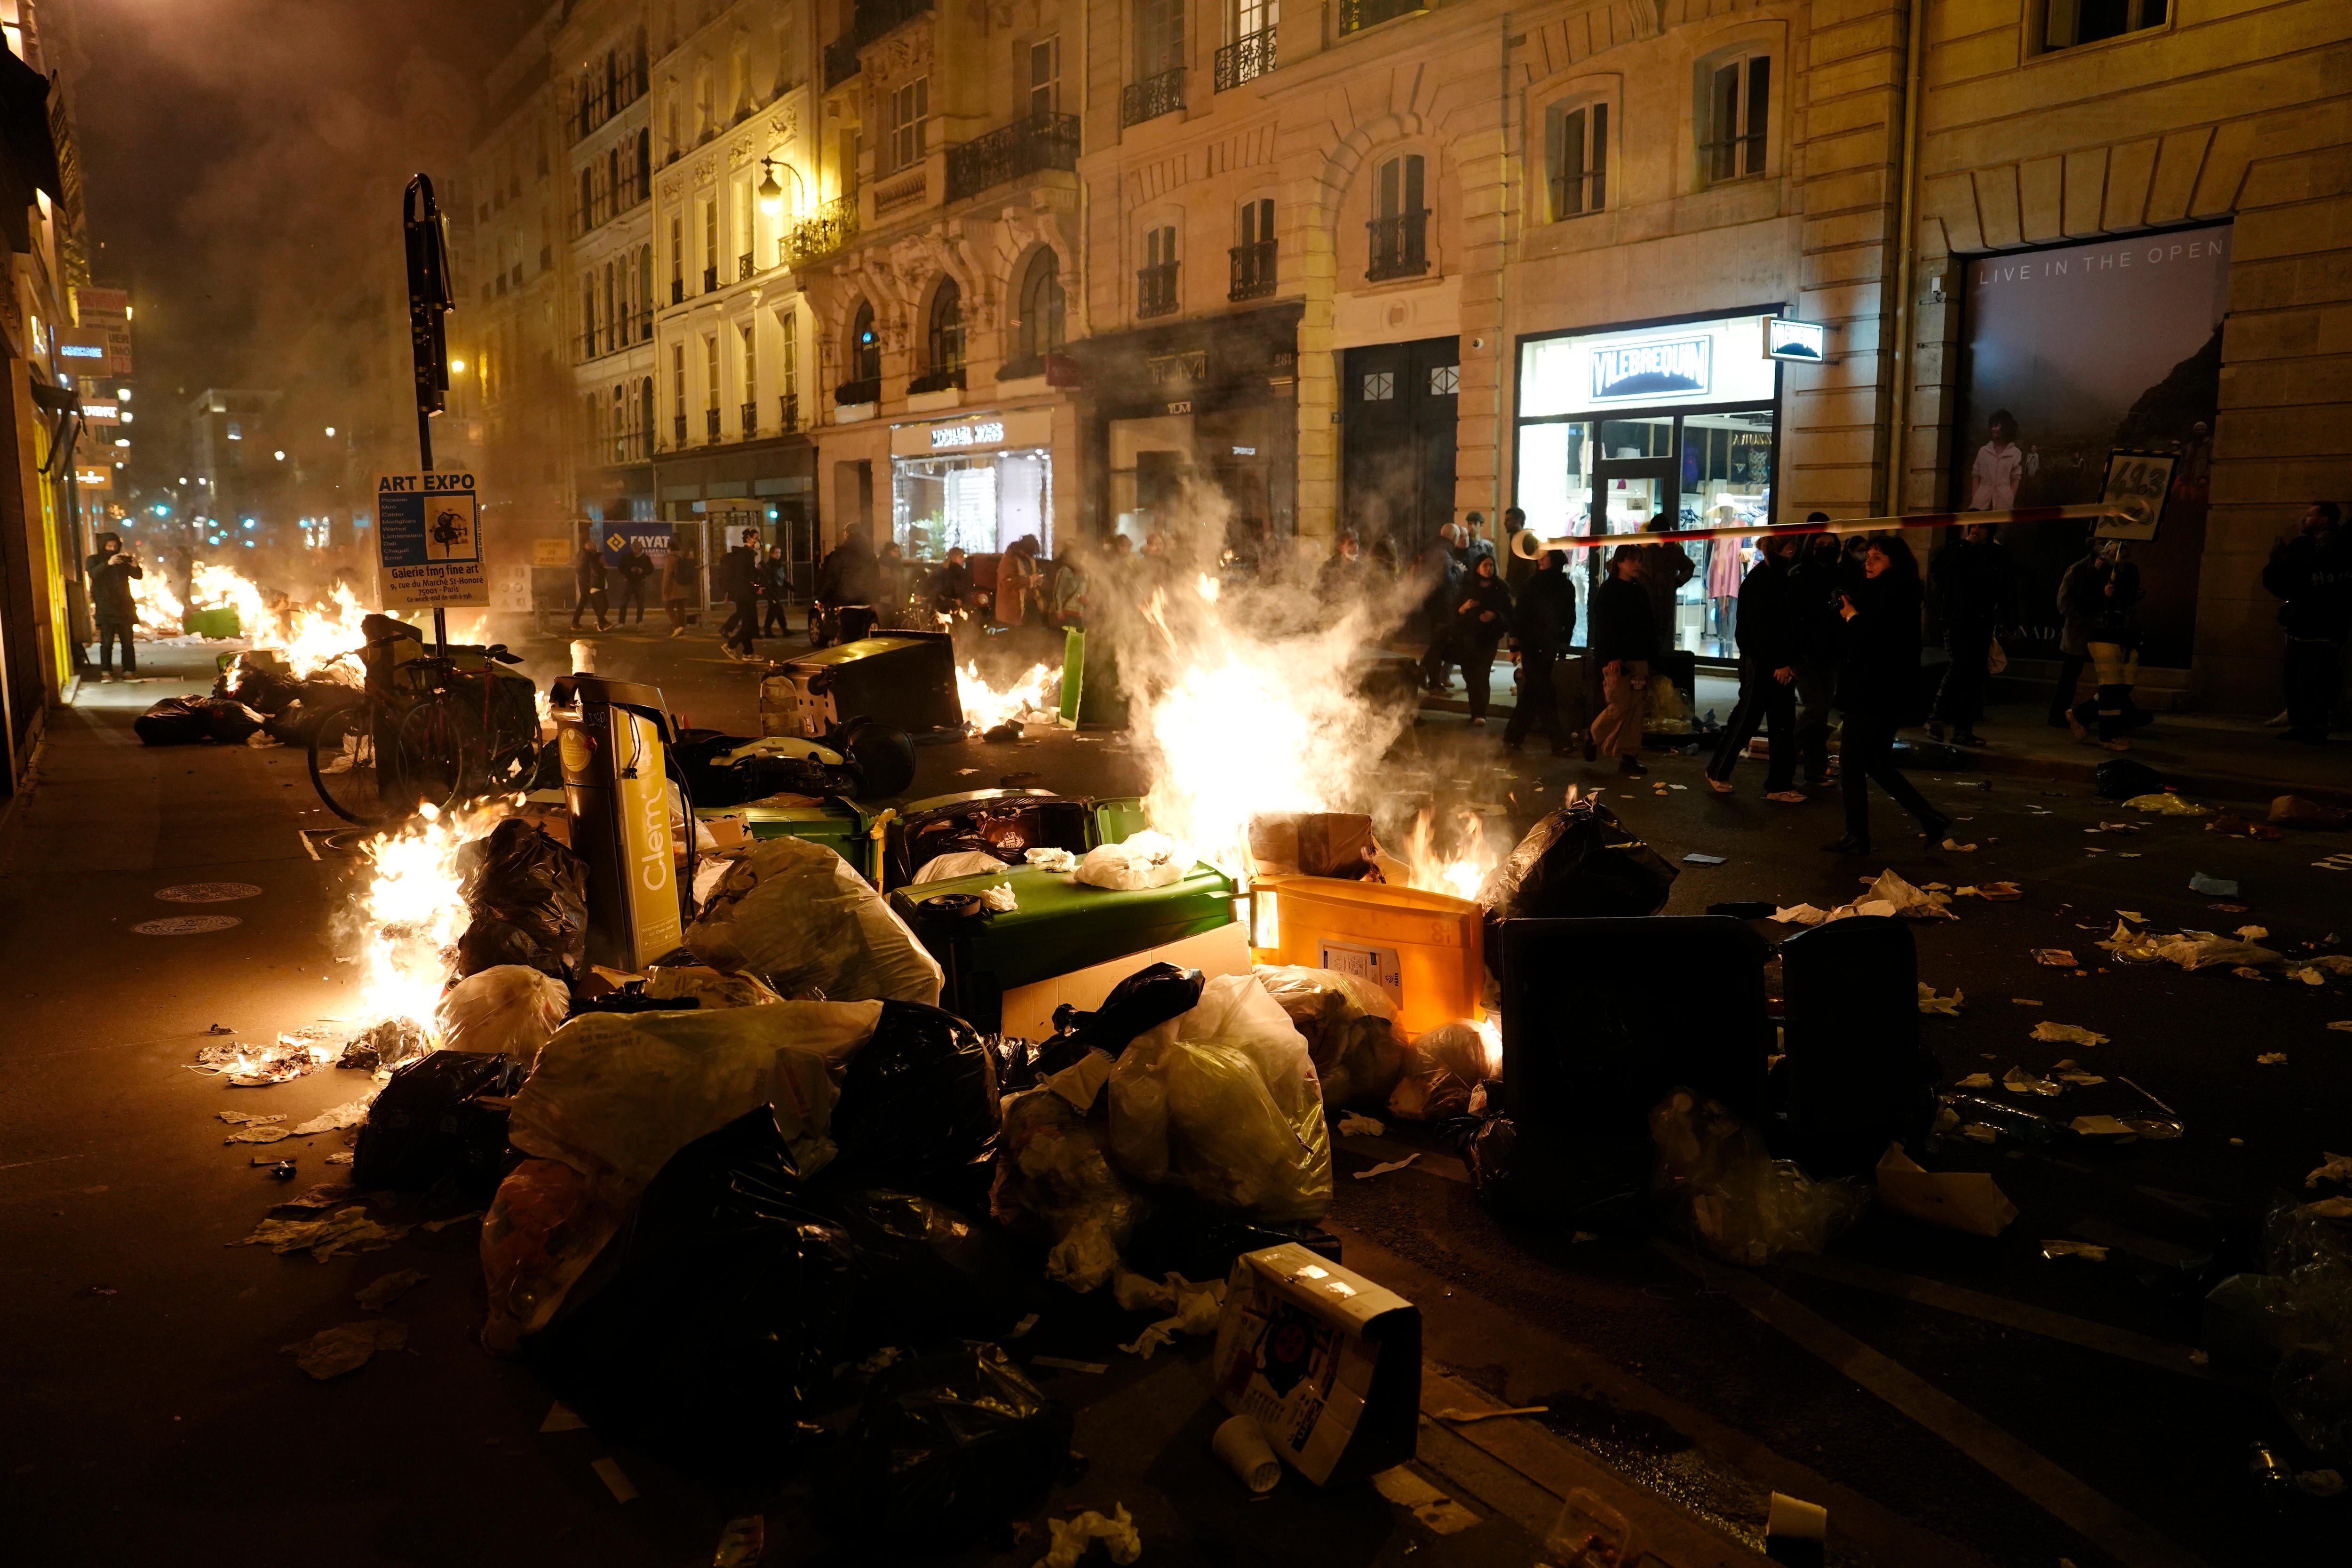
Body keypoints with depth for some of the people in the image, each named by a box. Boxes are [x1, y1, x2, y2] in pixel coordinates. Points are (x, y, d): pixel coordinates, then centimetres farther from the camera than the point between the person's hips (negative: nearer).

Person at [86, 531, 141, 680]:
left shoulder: (123, 561, 14)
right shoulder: (94, 561, 7)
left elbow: (139, 576, 3)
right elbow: (93, 574, -14)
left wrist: (135, 566, -19)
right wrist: (108, 564, -31)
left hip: (124, 607, 2)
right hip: (105, 609, -2)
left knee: (128, 641, -2)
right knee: (107, 642, -7)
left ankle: (129, 671, -1)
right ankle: (106, 672, -5)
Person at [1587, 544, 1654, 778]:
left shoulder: (1641, 592, 16)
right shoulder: (1607, 590, -3)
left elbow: (1649, 626, 18)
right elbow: (1603, 626, -11)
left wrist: (1650, 656, 11)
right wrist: (1611, 657, -18)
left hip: (1638, 658, 6)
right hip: (1616, 659, -6)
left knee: (1636, 708, 2)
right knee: (1620, 706, -11)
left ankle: (1629, 756, 5)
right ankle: (1595, 740, 12)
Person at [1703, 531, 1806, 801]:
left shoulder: (1782, 578, 15)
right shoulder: (1759, 579, -11)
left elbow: (1792, 623, 15)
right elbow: (1760, 626, -18)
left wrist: (1789, 661, 5)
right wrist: (1778, 664, -20)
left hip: (1781, 663, 8)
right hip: (1761, 663, -8)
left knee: (1784, 724, 5)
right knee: (1748, 718, 0)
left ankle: (1780, 785, 9)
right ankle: (1718, 772, 16)